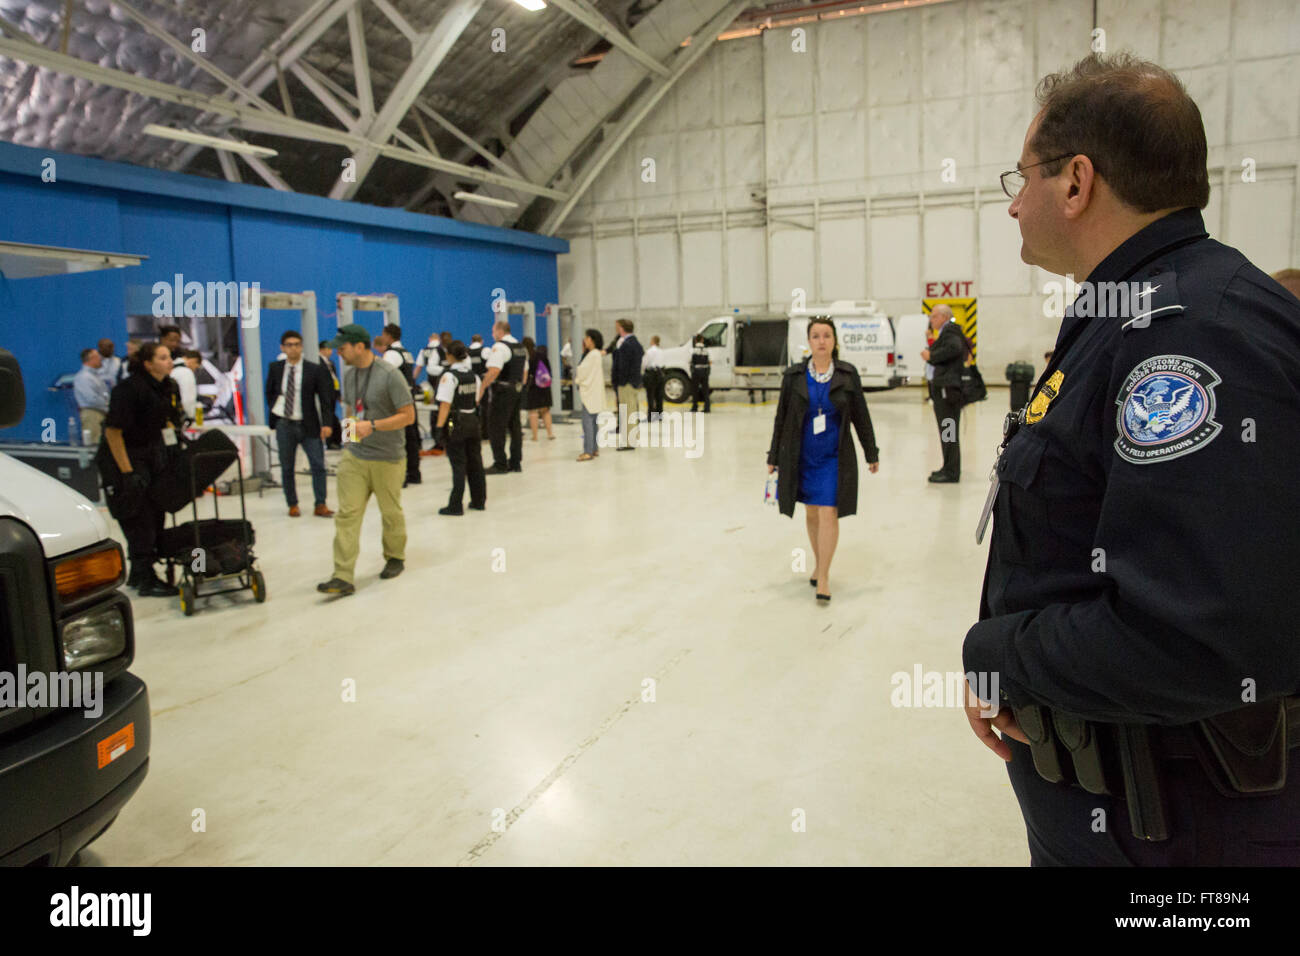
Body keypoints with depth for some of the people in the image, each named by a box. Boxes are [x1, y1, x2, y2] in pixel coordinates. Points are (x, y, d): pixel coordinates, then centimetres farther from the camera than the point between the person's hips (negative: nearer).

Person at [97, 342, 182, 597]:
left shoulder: (170, 387, 5)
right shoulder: (129, 389, -19)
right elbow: (113, 431, -20)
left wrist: (176, 458, 7)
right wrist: (127, 472, -23)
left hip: (156, 462, 8)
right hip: (128, 462, -8)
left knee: (154, 519, 13)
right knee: (139, 522, -3)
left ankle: (138, 575, 28)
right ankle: (146, 581, 6)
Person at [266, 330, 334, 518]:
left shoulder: (315, 370, -3)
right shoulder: (275, 368, 5)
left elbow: (324, 398, -6)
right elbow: (269, 393, 19)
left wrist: (326, 423, -17)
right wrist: (275, 408, 3)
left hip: (308, 425, -2)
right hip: (284, 425, 2)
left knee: (318, 466, -4)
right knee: (287, 468, 8)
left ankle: (320, 505, 4)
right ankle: (292, 505, 19)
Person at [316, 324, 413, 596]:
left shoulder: (389, 375, -13)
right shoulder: (348, 373, 8)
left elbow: (408, 415, -14)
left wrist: (372, 426, -21)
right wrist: (349, 430, 12)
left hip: (386, 460, -5)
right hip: (353, 456, 5)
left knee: (391, 513, 11)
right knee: (347, 514, -4)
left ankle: (395, 558, 35)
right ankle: (343, 577, -5)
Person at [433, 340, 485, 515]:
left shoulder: (449, 376, -14)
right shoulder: (473, 376, 6)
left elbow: (445, 404, -18)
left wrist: (439, 426, -16)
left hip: (456, 424, -6)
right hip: (473, 421, 6)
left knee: (458, 465, -3)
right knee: (475, 463, 13)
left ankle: (455, 506, 3)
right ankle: (479, 501, 22)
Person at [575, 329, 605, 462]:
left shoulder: (593, 355, -16)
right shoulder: (596, 354, 15)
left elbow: (582, 372, -14)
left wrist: (576, 379, 6)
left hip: (590, 392, -10)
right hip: (593, 392, 10)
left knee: (587, 422, -12)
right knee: (592, 422, 14)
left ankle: (588, 451, -13)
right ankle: (594, 448, 20)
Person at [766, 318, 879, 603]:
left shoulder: (847, 374, -1)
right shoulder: (794, 375, 0)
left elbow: (861, 415, 5)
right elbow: (781, 418, 5)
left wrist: (871, 453, 7)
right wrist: (773, 457, 6)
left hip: (834, 456, -1)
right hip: (802, 456, 2)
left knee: (828, 514, -8)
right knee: (812, 514, 12)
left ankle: (823, 577, 0)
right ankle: (819, 564, 32)